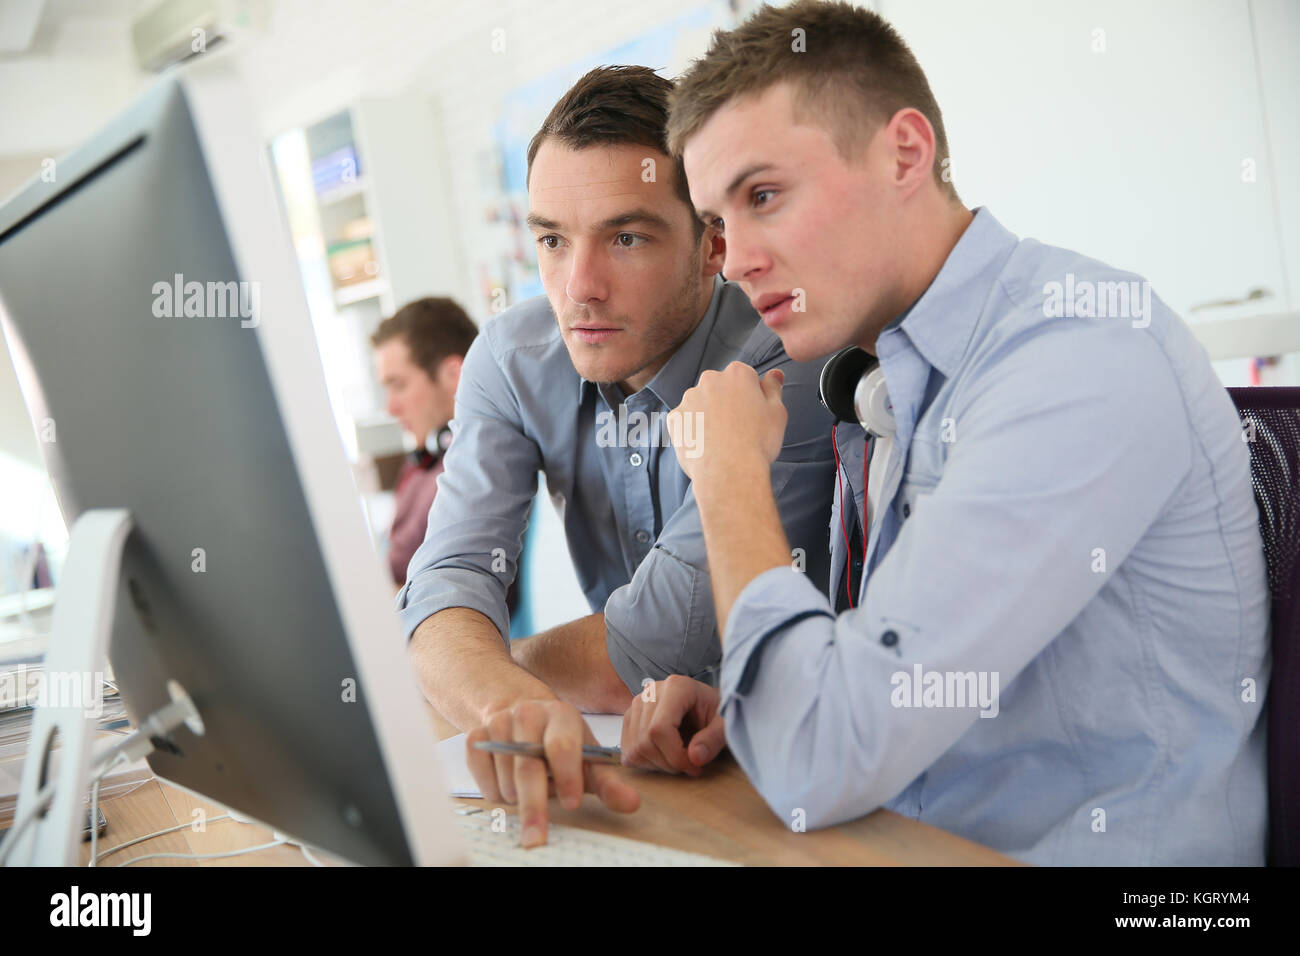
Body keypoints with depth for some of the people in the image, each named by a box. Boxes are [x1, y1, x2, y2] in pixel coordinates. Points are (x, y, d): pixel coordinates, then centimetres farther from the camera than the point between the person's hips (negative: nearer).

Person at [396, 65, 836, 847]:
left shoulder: (787, 364, -22)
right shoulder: (513, 359, -6)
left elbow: (646, 647, -23)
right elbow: (453, 575, -16)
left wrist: (465, 672, -9)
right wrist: (498, 697, -37)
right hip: (618, 750, 3)